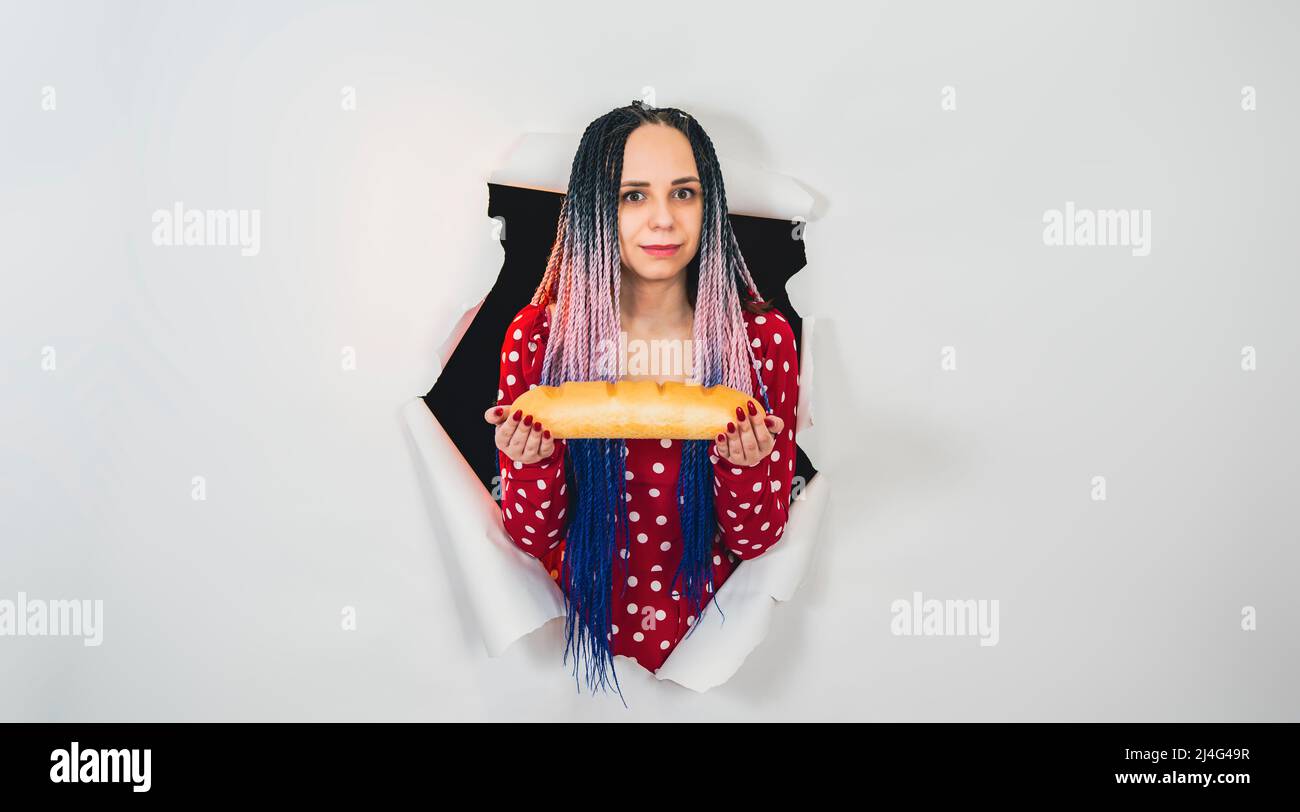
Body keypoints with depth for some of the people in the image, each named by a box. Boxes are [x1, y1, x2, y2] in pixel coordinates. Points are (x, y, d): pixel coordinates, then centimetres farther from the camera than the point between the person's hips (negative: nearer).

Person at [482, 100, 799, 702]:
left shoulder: (762, 337, -5)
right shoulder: (539, 336, -5)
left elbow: (757, 542, -1)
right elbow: (532, 540, 0)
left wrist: (745, 465, -20)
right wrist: (532, 463, -20)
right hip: (582, 633, 0)